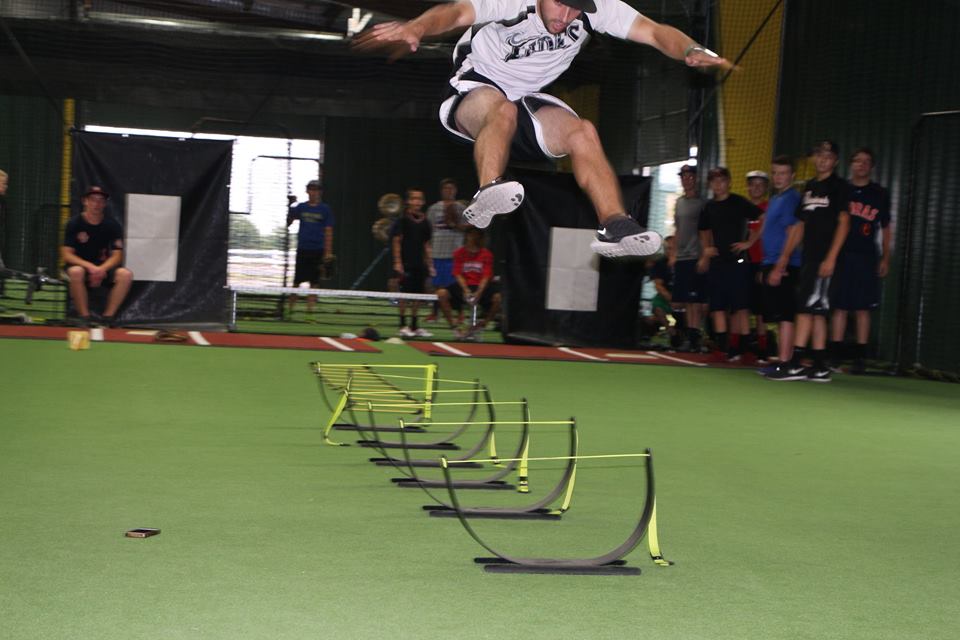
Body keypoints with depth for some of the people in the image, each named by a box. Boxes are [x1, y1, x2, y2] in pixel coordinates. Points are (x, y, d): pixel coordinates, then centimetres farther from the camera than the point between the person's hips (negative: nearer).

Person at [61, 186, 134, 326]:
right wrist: (90, 267, -26)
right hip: (80, 265, -2)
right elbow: (66, 255, -11)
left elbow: (117, 255, -4)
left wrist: (101, 269, -24)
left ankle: (108, 317, -19)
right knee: (76, 272, -37)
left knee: (126, 274, -26)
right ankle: (85, 317, -25)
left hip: (104, 268, 2)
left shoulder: (112, 225, -1)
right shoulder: (74, 224, -6)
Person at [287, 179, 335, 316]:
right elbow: (288, 223, 6)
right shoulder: (301, 207, 8)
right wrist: (290, 207, -9)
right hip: (302, 249, 1)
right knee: (297, 280, 2)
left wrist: (328, 253, -5)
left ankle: (310, 307, 2)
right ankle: (291, 307, 8)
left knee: (314, 281, -1)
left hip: (317, 250, -1)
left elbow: (328, 232, 2)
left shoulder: (325, 209, 3)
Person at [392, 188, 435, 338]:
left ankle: (414, 326, 14)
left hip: (420, 264, 5)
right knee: (405, 294, -4)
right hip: (406, 263, -5)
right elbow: (396, 241, -6)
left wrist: (430, 264, 12)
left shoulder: (425, 222, 10)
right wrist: (397, 262, -12)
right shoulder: (403, 220, -5)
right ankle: (403, 326, 4)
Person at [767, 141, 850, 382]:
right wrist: (783, 259, 17)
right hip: (808, 258, 7)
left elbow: (843, 223, -9)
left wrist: (831, 258, -18)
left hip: (824, 259, -7)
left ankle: (795, 364, -13)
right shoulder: (809, 187, 18)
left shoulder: (839, 186, -2)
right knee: (815, 312, 7)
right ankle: (820, 368, 11)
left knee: (806, 309, -12)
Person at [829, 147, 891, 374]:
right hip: (840, 255, 1)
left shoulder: (879, 194, 7)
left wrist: (885, 259, 5)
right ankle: (834, 355, 7)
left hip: (866, 258, -1)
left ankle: (860, 358, 5)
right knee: (839, 307, 2)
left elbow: (885, 229, 11)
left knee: (863, 309, 0)